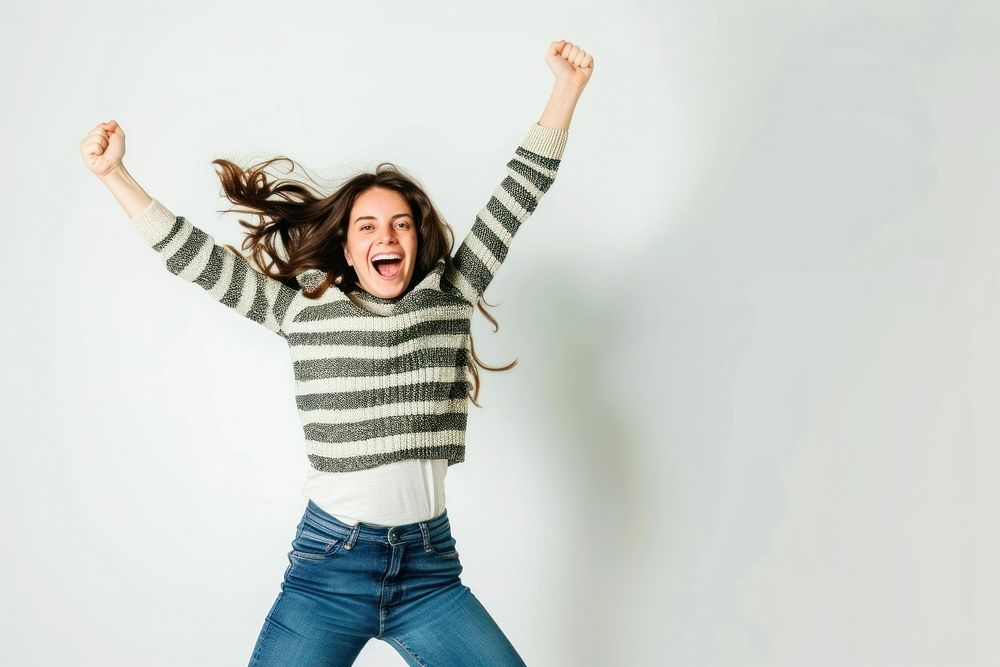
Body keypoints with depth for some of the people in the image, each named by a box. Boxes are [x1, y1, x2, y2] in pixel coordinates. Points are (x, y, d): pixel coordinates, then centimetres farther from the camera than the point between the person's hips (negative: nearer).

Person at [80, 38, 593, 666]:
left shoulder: (448, 297, 9)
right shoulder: (305, 308, 8)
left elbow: (515, 198, 8)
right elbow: (197, 258, 11)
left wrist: (567, 87, 5)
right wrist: (114, 174, 9)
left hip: (429, 562, 1)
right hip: (328, 562, -1)